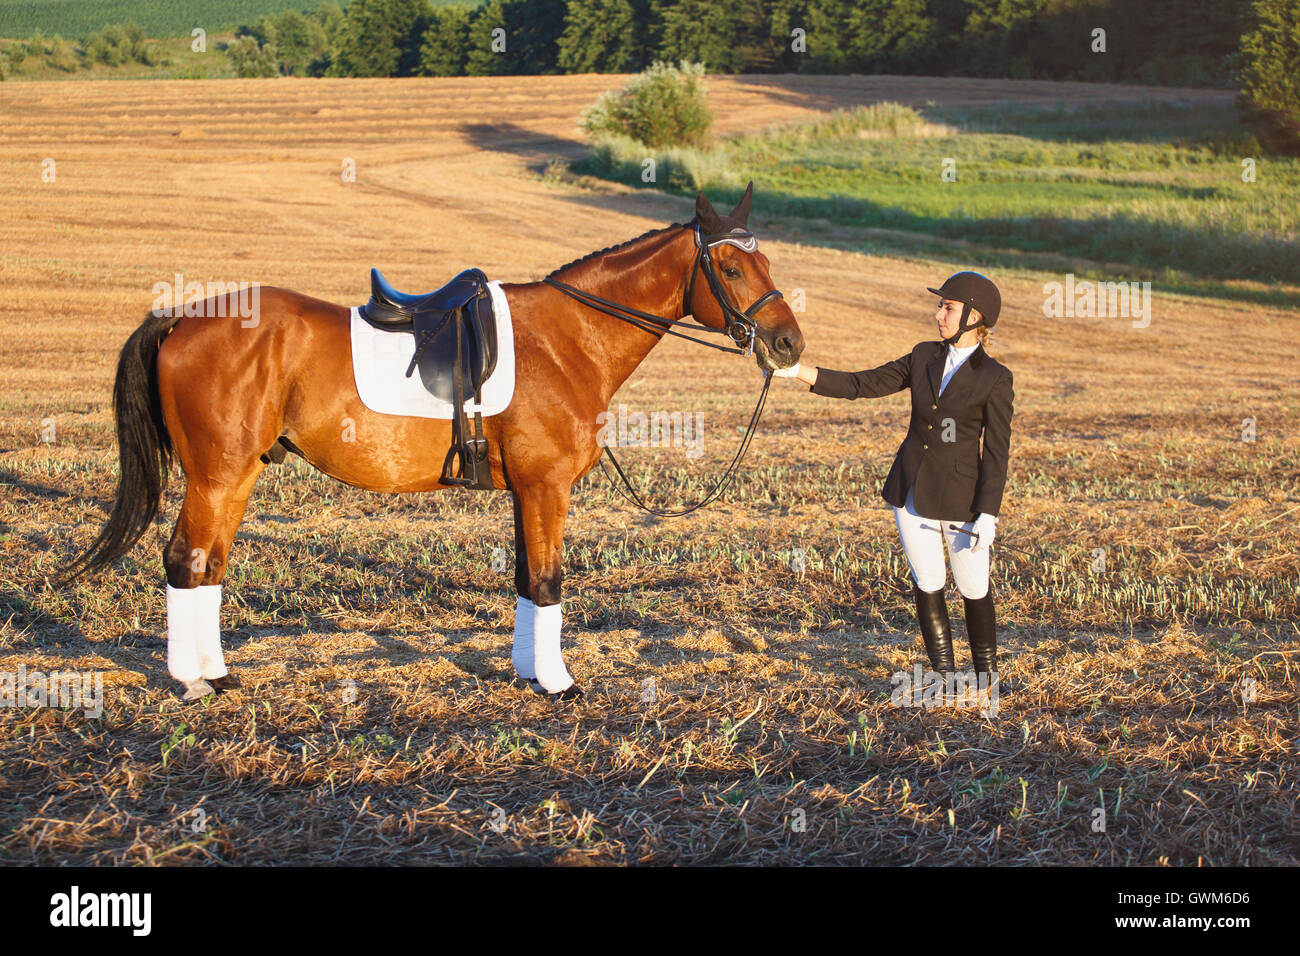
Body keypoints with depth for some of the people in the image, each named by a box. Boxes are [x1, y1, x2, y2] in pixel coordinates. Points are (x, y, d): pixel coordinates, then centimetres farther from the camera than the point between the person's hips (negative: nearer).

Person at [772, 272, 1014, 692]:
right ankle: (945, 676, 19)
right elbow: (862, 384, 5)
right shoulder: (924, 358, 5)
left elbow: (996, 453, -9)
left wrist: (987, 515, -14)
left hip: (960, 495, -4)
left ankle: (987, 674, 23)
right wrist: (796, 371, -4)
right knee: (927, 585, 8)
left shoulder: (994, 379, -8)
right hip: (911, 489, 4)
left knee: (974, 589, 4)